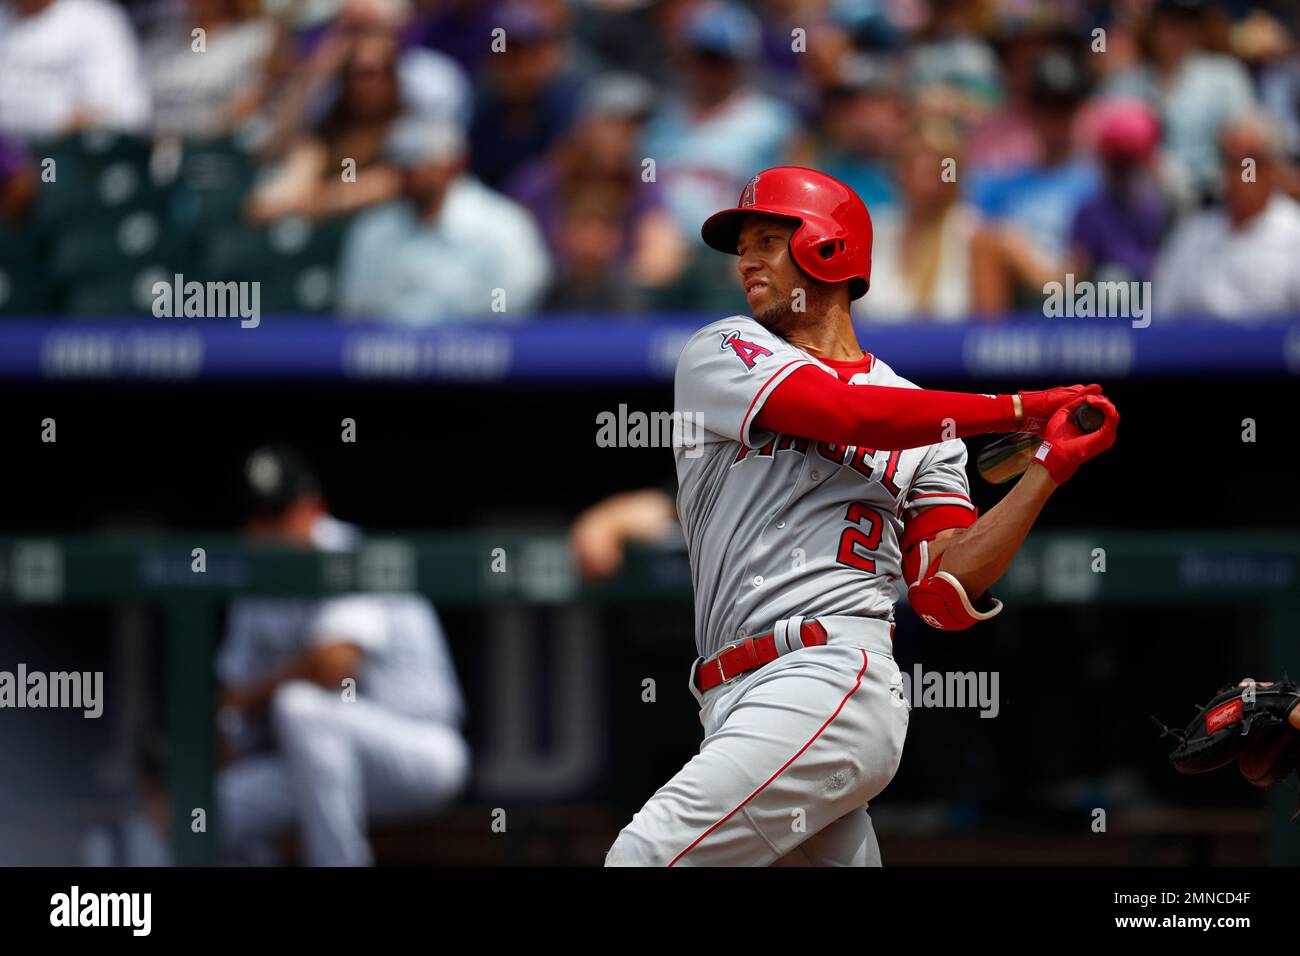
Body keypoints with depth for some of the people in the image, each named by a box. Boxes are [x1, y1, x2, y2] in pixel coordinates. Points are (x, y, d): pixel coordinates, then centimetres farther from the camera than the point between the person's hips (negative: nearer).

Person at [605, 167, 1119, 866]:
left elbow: (945, 598, 5)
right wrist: (1018, 410, 0)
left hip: (829, 679, -4)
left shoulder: (923, 423, 14)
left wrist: (1048, 469, -1)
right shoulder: (721, 354, 14)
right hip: (734, 703, 4)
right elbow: (846, 412, -4)